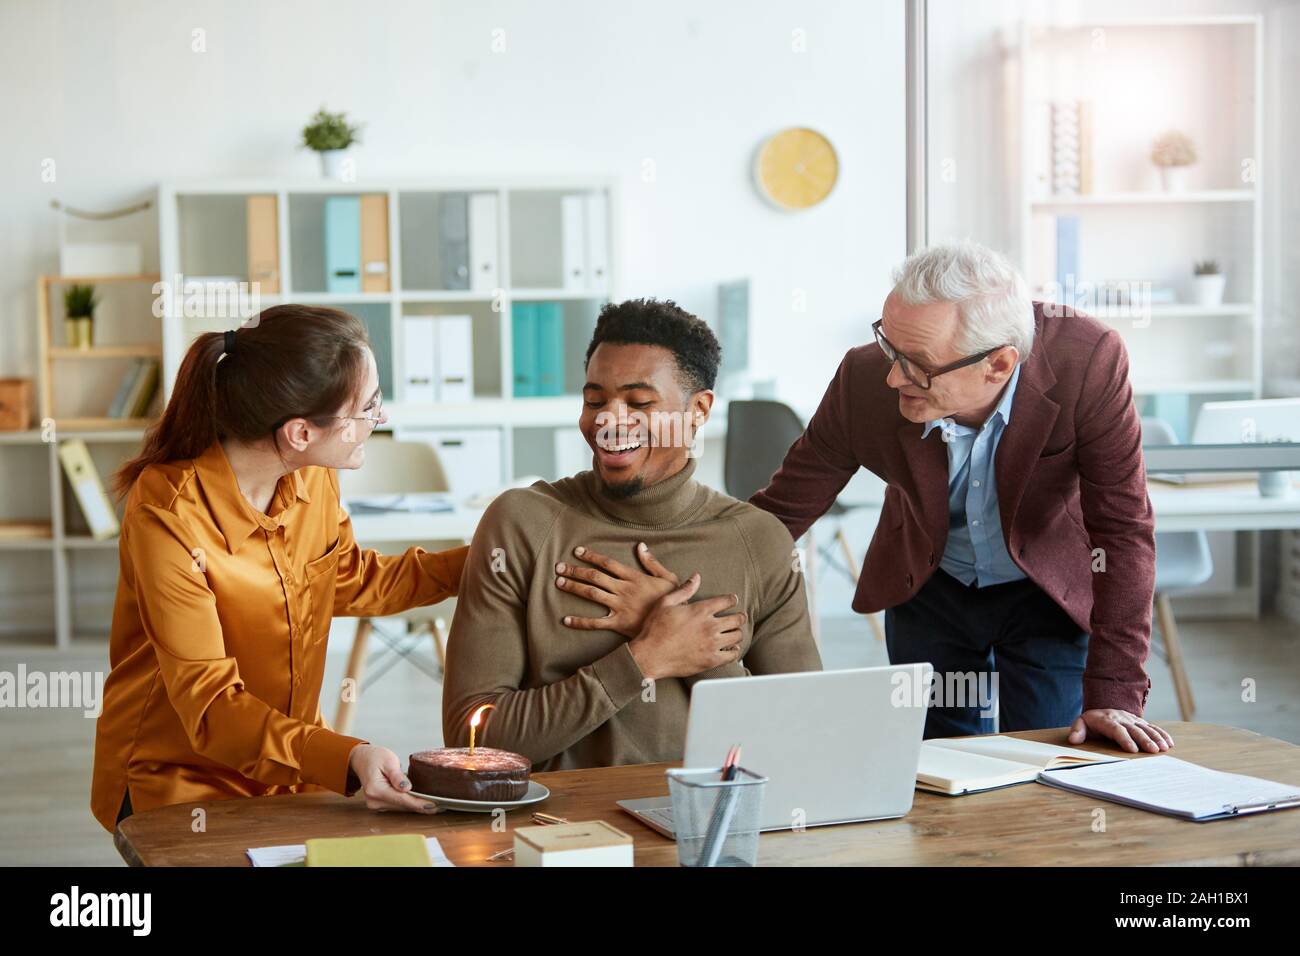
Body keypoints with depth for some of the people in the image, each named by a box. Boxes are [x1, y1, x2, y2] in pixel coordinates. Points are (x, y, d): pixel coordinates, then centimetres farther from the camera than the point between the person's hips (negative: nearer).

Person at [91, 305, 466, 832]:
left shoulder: (312, 478, -2)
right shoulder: (167, 516, -23)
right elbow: (208, 704, -26)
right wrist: (346, 757, -40)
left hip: (293, 776, 6)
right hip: (181, 784, -6)